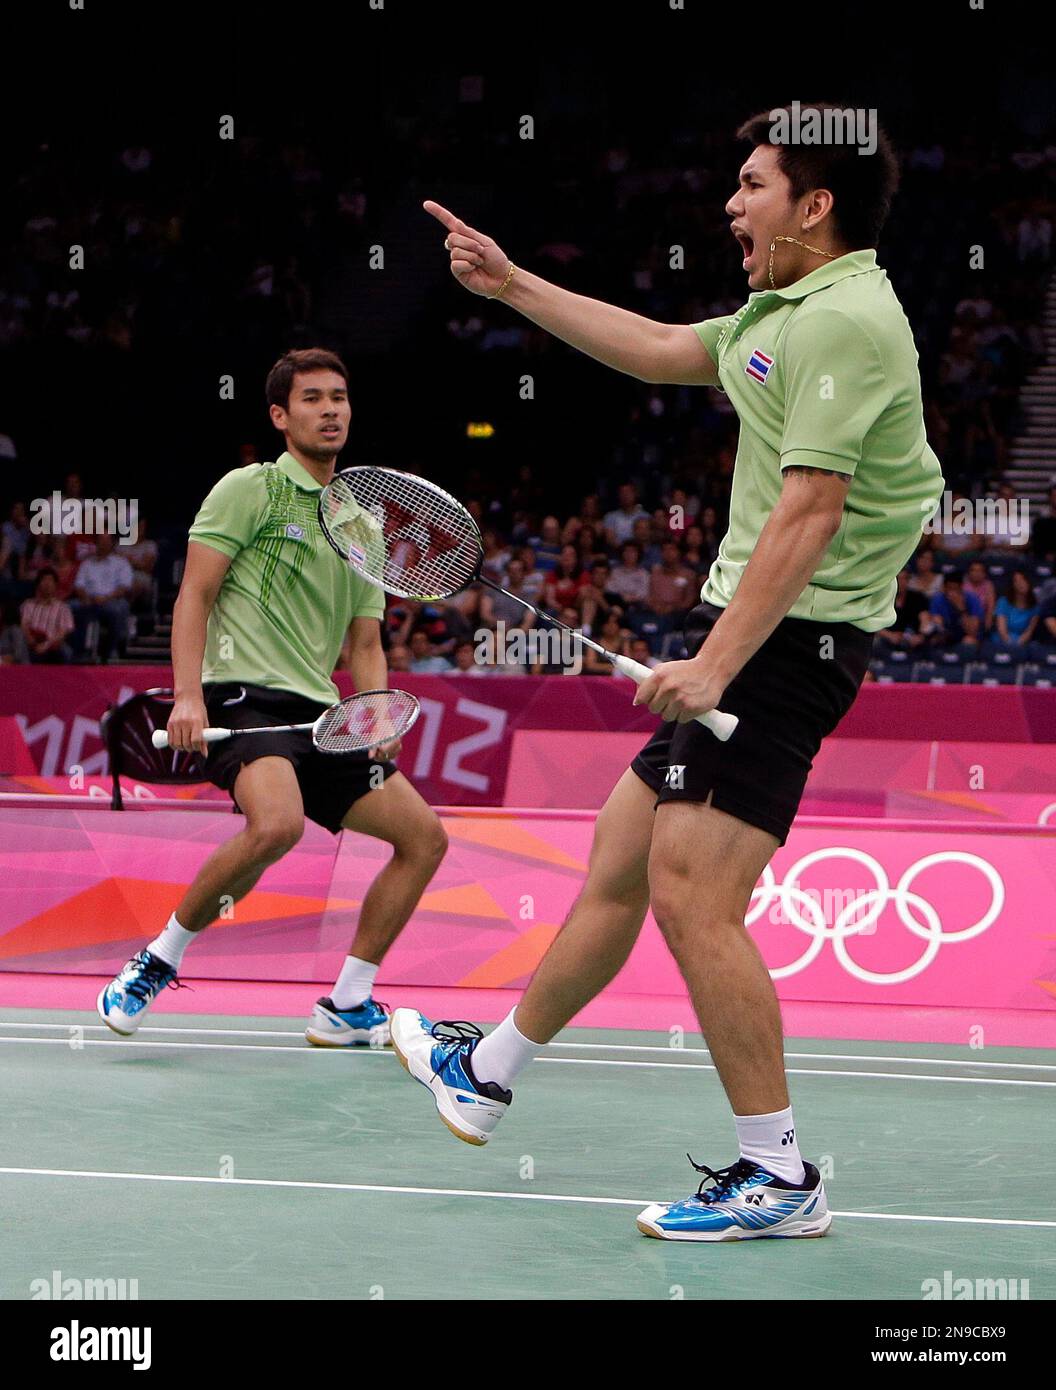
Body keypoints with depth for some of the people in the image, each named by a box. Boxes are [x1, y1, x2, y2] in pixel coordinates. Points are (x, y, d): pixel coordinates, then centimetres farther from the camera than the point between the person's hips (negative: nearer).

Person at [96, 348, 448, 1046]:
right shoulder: (250, 489, 1)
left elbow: (365, 644, 21)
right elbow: (195, 596, -5)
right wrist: (188, 695, -18)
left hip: (321, 714, 8)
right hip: (244, 694, -8)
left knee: (424, 835, 2)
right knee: (277, 824, -34)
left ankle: (347, 1007, 10)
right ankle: (159, 961, -13)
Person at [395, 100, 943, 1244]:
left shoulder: (847, 320, -15)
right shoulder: (783, 315, 17)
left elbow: (808, 514, -23)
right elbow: (658, 350, 32)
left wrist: (715, 665, -26)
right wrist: (513, 286, 33)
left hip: (785, 640, -10)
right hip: (749, 634, 10)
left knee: (693, 897, -13)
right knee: (620, 864, 18)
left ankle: (778, 1174, -6)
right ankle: (487, 1074, 32)